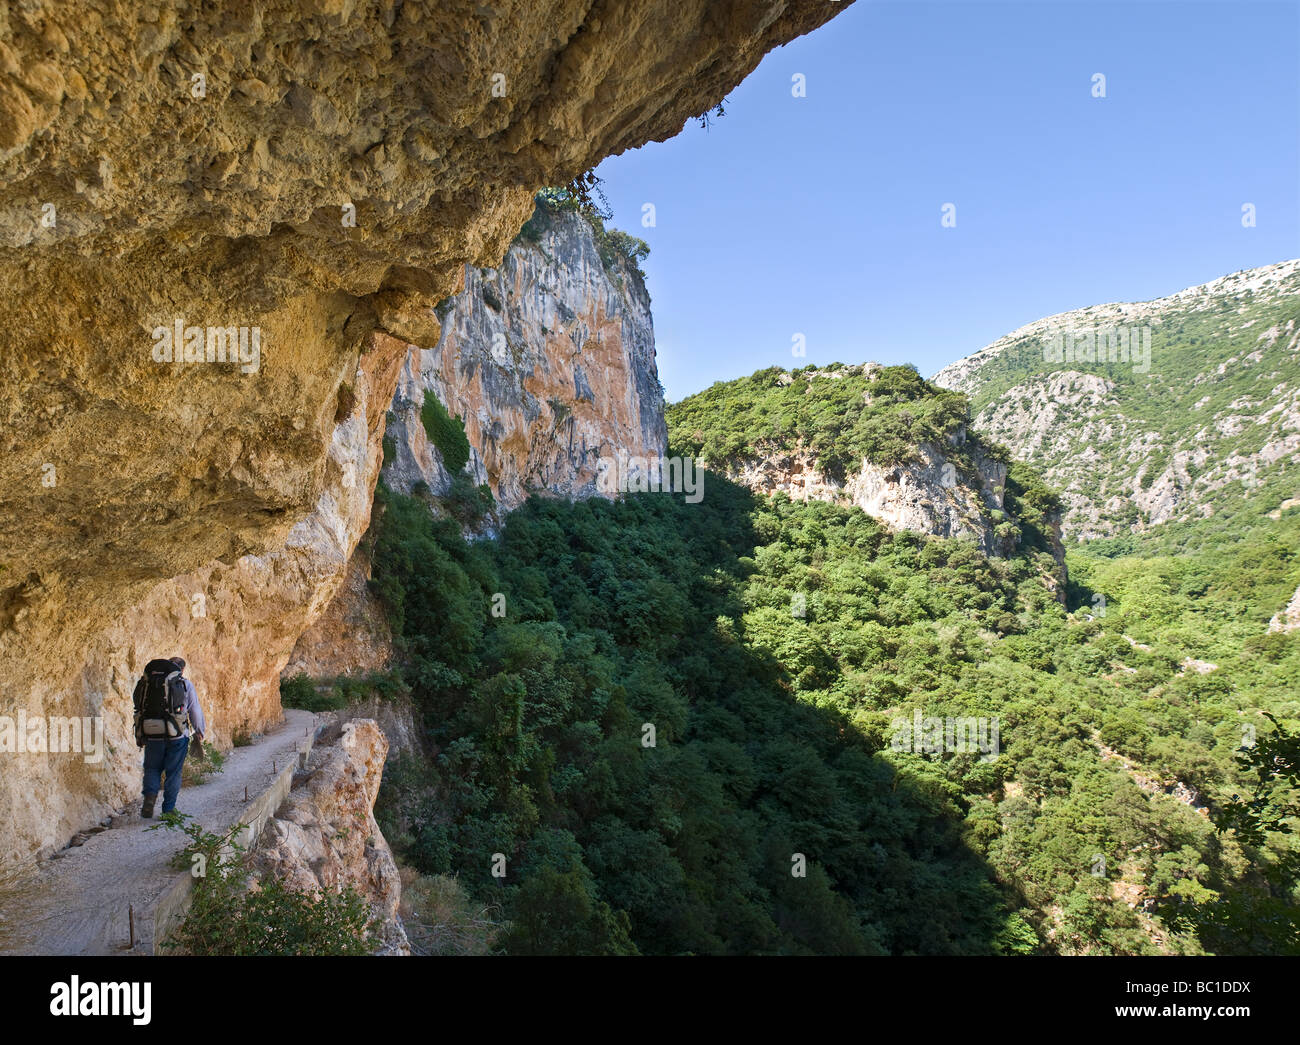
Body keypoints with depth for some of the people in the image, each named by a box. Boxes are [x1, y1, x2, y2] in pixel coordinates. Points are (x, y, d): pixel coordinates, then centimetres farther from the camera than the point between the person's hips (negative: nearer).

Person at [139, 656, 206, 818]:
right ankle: (169, 808, 9)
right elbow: (195, 711, -1)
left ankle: (150, 795, -6)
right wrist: (199, 732, 12)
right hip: (178, 736, -2)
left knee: (152, 768, 17)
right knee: (173, 772, 7)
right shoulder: (186, 685, -2)